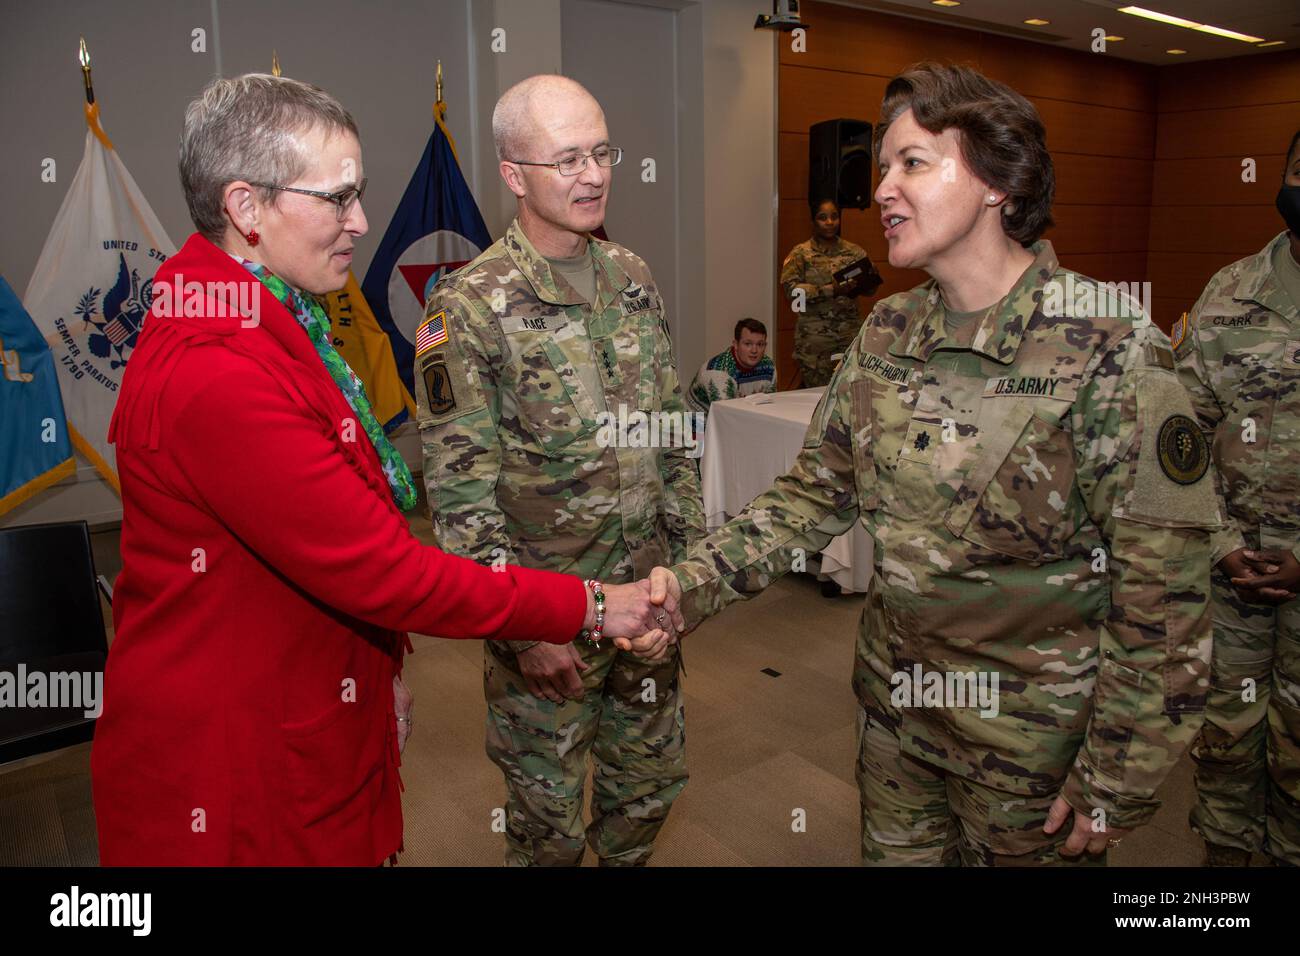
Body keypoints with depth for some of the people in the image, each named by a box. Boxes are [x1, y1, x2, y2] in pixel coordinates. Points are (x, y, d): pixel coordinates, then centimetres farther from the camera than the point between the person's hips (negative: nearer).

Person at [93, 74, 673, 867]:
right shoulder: (217, 377, -27)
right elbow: (378, 568, -26)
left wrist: (383, 667, 8)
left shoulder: (272, 325, 6)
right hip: (234, 773, -9)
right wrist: (585, 607, -18)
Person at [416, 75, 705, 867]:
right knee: (549, 817, 13)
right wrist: (524, 628, -16)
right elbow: (460, 493, -16)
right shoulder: (469, 308, -15)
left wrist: (691, 560, 8)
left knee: (652, 784, 21)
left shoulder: (634, 280, 4)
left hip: (648, 597, 5)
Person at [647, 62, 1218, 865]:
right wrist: (694, 584, -11)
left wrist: (1118, 786, -13)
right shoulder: (887, 334, -2)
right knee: (893, 853, 23)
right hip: (895, 709, 5)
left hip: (1033, 737, -5)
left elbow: (1164, 598, -17)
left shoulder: (1112, 352, -20)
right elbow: (816, 491, 2)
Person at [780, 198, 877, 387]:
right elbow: (790, 288, -10)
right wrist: (831, 290, -19)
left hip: (851, 333, 3)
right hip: (814, 336, -2)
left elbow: (872, 283, 11)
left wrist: (857, 287, -13)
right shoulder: (801, 253, 3)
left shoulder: (854, 251, 12)